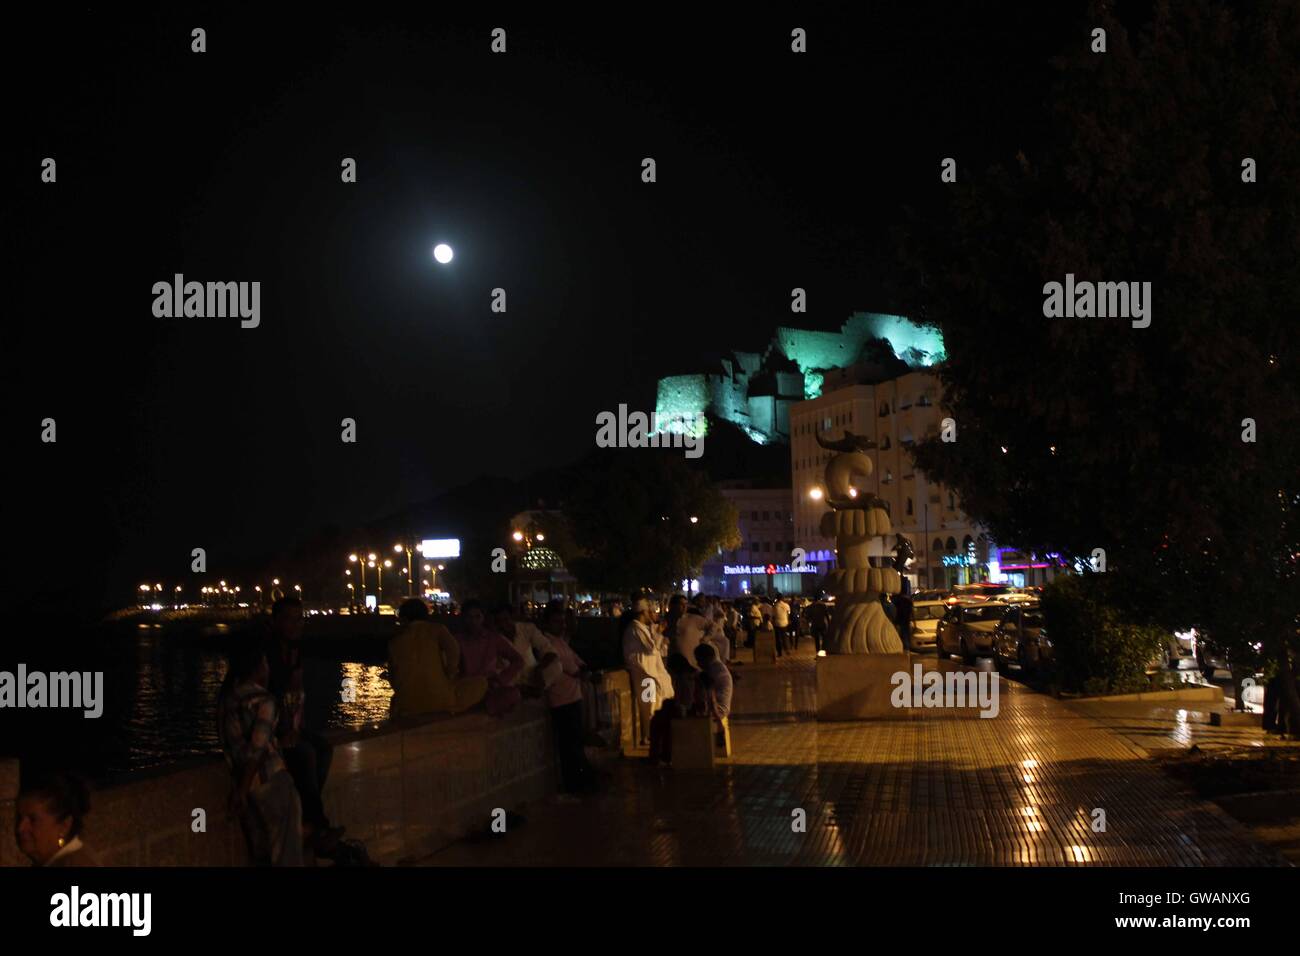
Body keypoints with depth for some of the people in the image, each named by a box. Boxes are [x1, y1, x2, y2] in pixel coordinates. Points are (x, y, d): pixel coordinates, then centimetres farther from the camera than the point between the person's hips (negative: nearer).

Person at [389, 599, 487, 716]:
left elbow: (392, 677, 17)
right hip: (438, 699, -4)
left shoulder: (395, 640, 11)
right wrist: (450, 674, 1)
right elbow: (453, 649, -16)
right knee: (481, 683, 13)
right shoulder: (436, 628, 2)